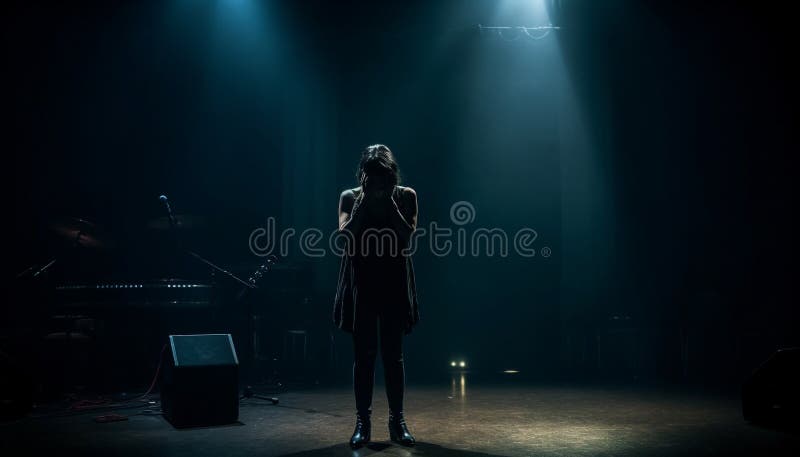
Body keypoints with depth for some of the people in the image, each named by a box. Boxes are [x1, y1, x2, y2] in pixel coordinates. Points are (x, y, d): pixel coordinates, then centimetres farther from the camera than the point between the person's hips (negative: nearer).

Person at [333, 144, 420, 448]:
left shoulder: (406, 196, 2)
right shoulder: (350, 197, 3)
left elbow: (406, 236, -10)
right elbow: (345, 235, -11)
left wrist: (389, 202, -13)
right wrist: (364, 201, -14)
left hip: (394, 284, 0)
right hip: (361, 284, 0)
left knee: (393, 354, 3)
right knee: (363, 354, 1)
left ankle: (397, 420, 11)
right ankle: (362, 422, 8)